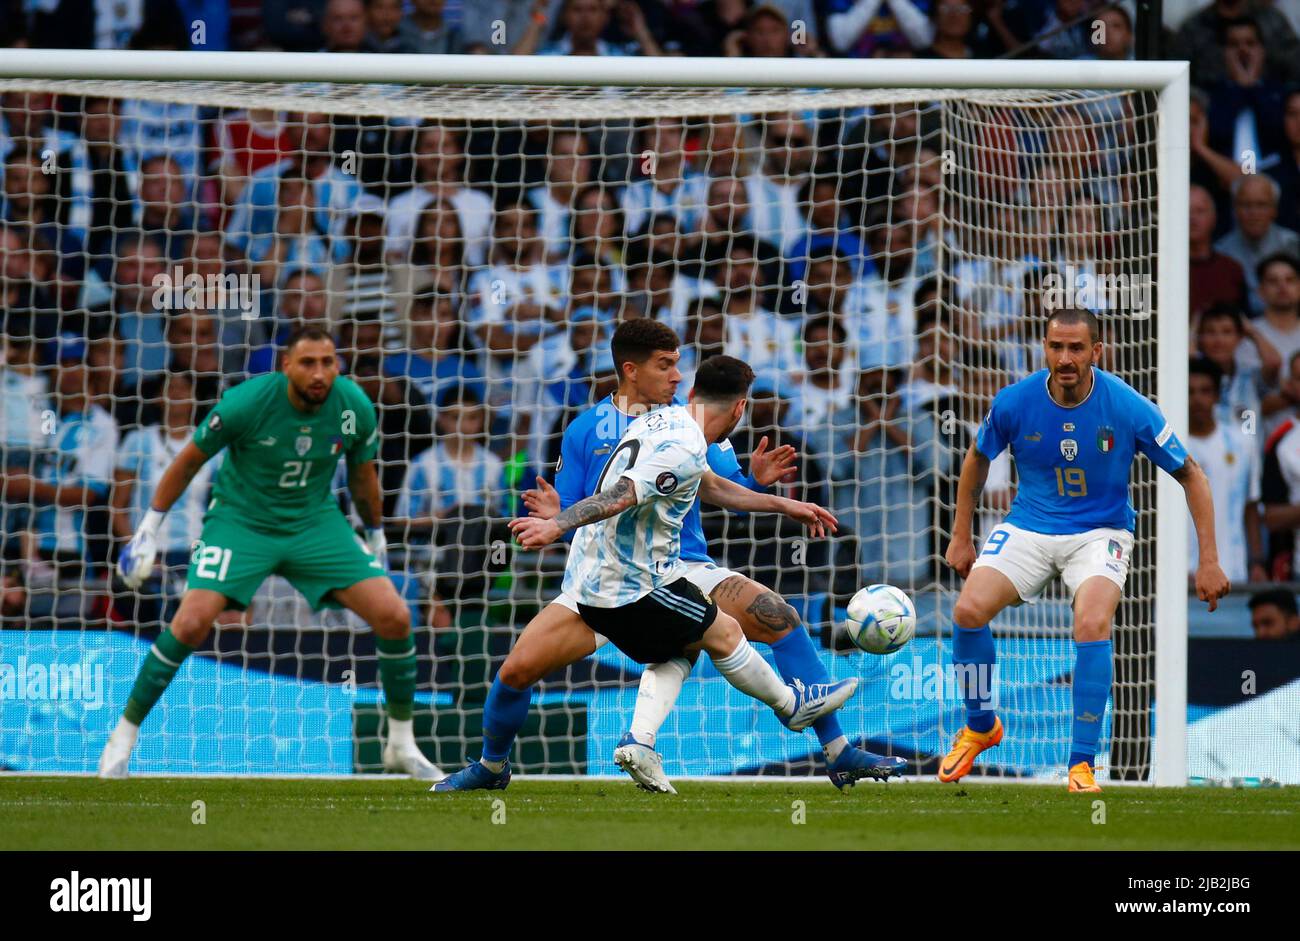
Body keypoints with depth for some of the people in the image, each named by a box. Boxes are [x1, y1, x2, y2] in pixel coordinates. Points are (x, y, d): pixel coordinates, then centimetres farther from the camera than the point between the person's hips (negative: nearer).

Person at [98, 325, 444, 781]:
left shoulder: (355, 408, -12)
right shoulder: (247, 402, -22)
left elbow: (362, 474, 9)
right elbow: (189, 460, -8)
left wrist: (376, 535, 19)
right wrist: (149, 529, -5)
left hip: (316, 522, 3)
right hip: (240, 519, -3)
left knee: (394, 618, -10)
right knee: (191, 624, -22)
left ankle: (402, 745, 10)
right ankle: (122, 739, -4)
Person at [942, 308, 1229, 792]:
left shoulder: (1129, 408, -17)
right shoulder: (1014, 402, -12)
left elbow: (1191, 475, -6)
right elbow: (978, 458, 10)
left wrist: (1209, 561, -9)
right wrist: (960, 537, 10)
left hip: (1101, 532, -2)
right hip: (1029, 528, 2)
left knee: (1092, 623, -30)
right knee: (969, 610, -20)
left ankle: (1082, 764, -17)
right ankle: (980, 726, 8)